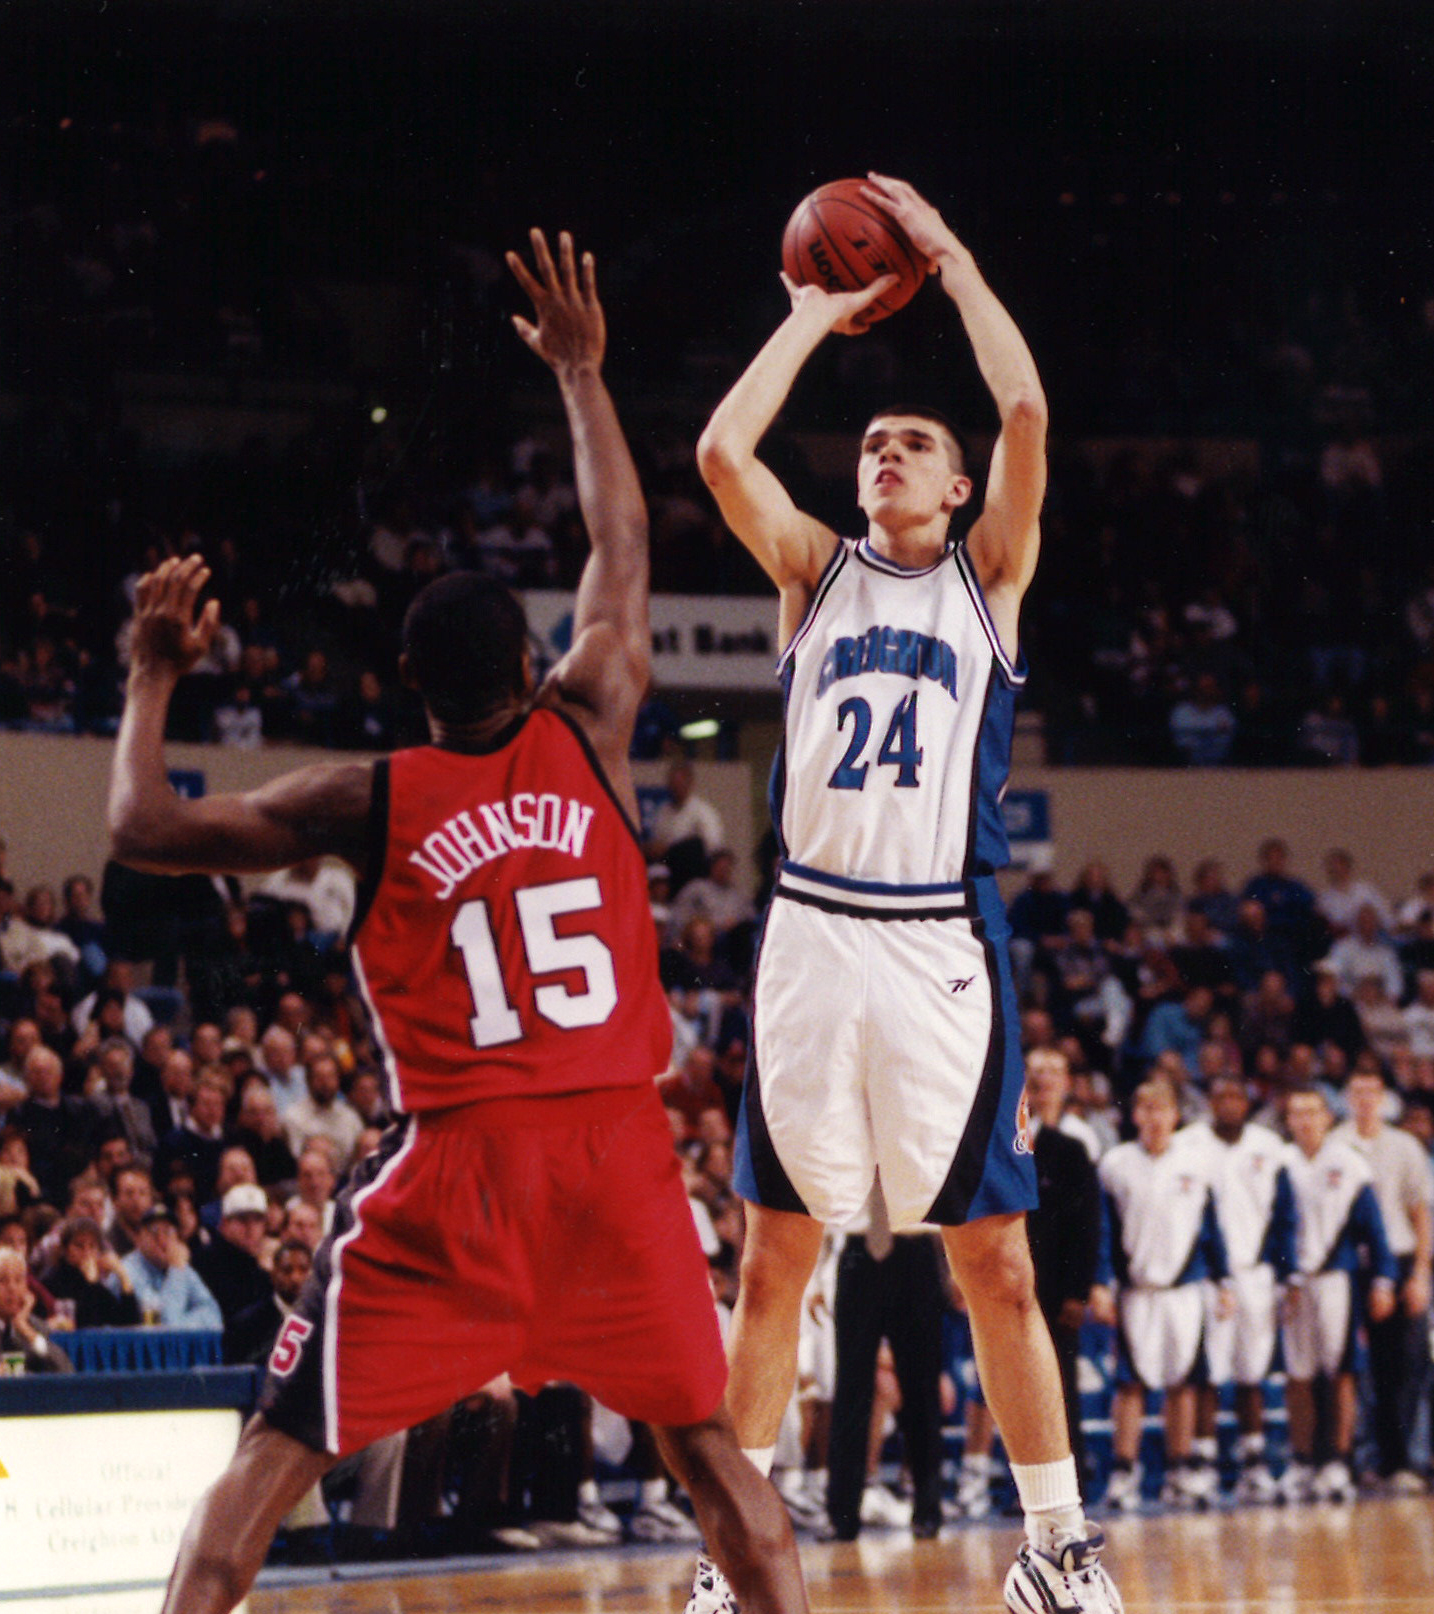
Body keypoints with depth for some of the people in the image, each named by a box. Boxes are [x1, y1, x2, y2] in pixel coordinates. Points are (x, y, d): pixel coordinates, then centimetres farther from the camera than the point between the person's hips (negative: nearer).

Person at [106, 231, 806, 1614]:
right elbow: (622, 548, 21)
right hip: (615, 1147, 2)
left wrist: (153, 681, 19)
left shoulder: (369, 801, 0)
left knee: (278, 1453, 3)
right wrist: (581, 376, 32)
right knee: (703, 1439, 14)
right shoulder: (588, 735, 5)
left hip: (452, 1162, -2)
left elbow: (143, 828, 4)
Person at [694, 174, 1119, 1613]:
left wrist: (946, 255, 3)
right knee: (775, 1255, 3)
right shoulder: (817, 572, 13)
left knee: (994, 1259, 1)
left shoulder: (986, 580, 9)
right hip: (811, 939, 2)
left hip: (943, 948, -2)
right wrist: (818, 314, 6)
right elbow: (721, 449, -2)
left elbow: (1026, 411, -5)